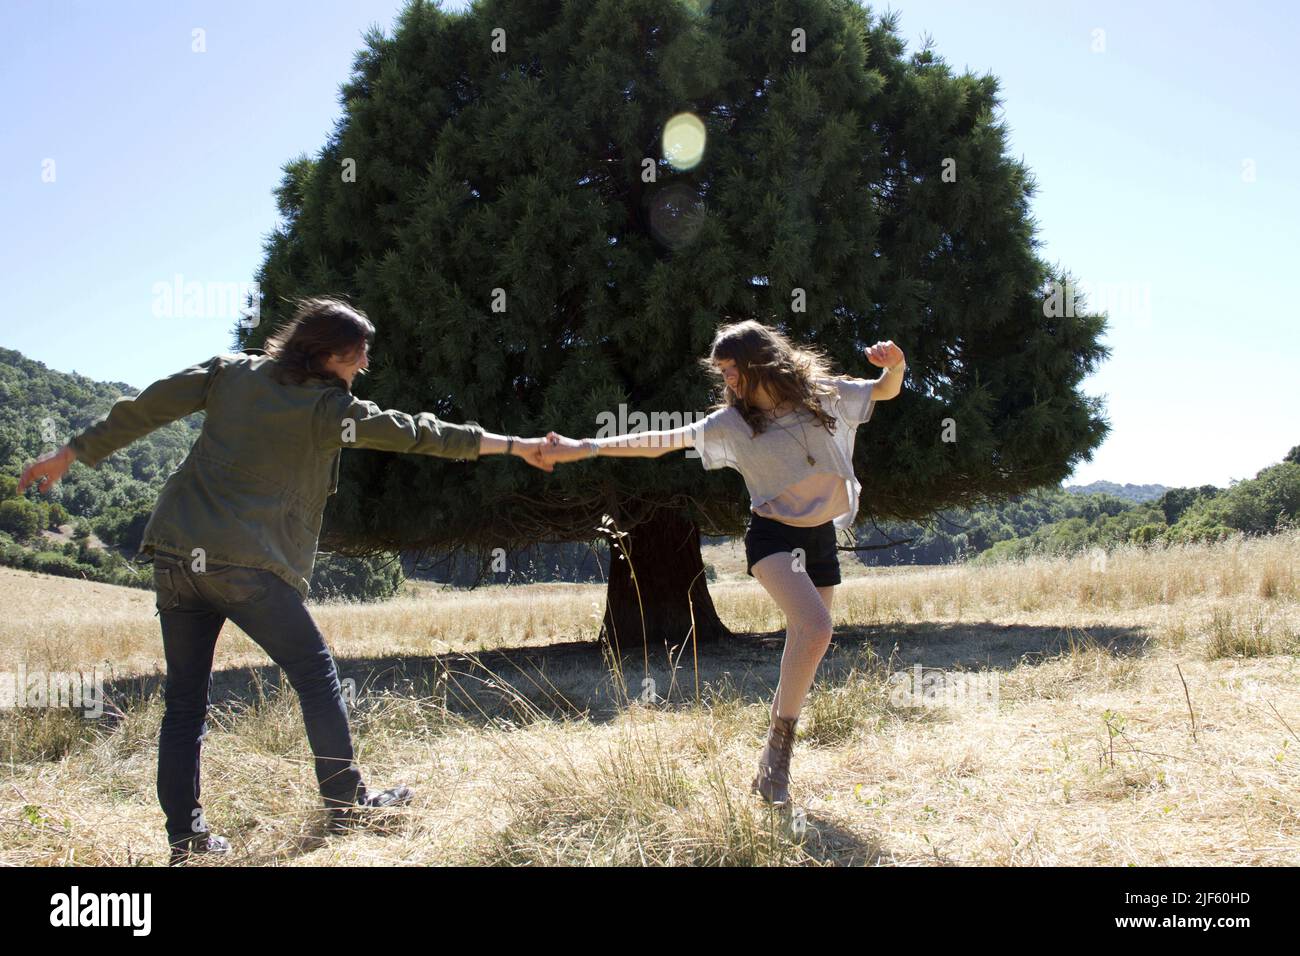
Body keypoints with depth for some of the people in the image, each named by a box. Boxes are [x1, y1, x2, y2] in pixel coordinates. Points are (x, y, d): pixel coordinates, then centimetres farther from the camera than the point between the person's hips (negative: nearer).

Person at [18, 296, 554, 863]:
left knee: (184, 700, 11)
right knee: (316, 676, 8)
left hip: (175, 555, 6)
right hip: (246, 564, -6)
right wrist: (515, 446, 1)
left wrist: (73, 453, 19)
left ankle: (184, 836, 13)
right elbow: (414, 433, -4)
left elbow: (148, 408, 10)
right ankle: (346, 806, 13)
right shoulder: (327, 408, -3)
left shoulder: (231, 372, 10)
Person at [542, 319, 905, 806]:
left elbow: (886, 391, 13)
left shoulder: (823, 395, 2)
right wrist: (584, 447, -11)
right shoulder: (731, 423, -3)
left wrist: (895, 366, -11)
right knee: (815, 628, -28)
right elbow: (660, 442, -6)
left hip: (820, 537, 3)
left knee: (803, 657, 4)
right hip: (772, 534, -3)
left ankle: (772, 768, 16)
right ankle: (779, 744, -13)